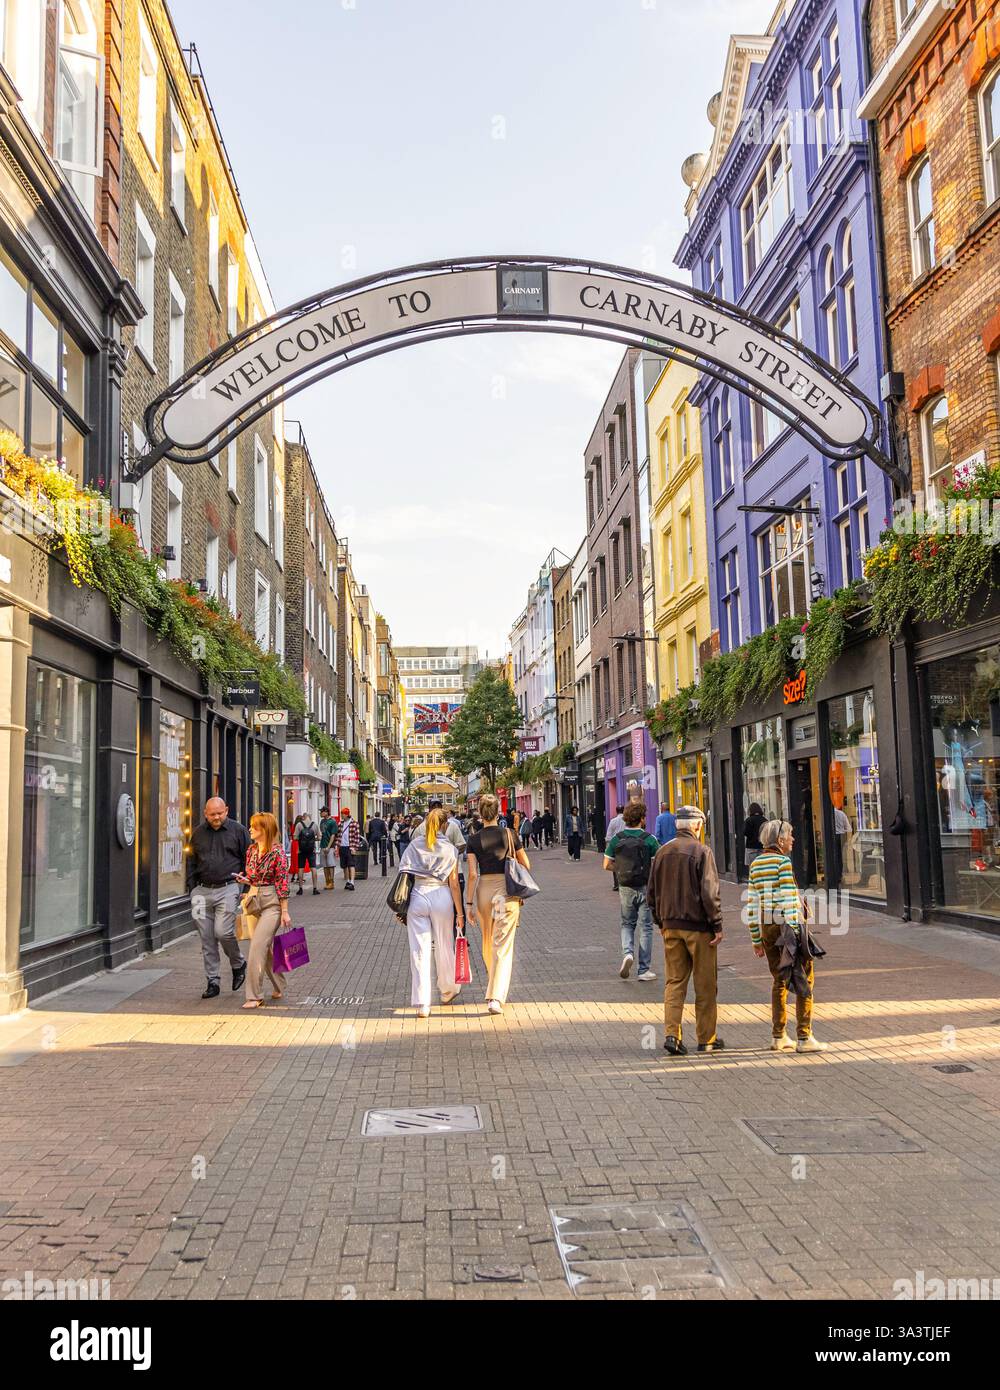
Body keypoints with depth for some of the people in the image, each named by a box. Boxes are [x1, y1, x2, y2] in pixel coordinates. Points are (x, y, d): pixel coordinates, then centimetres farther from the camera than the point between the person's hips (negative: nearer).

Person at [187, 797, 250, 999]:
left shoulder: (238, 830, 2)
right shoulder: (198, 833, 11)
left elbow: (248, 860, 4)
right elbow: (191, 862, 18)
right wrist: (192, 889, 10)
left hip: (227, 889, -4)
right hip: (203, 890, 4)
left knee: (223, 932, -13)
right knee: (207, 938, 4)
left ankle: (238, 964, 15)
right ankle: (212, 981, 12)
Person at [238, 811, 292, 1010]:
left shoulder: (277, 852, -13)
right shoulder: (251, 850, 8)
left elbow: (283, 883, -12)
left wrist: (285, 912, -13)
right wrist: (242, 878, -2)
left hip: (272, 904, -7)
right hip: (255, 902, 7)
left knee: (257, 947, -13)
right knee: (266, 948, 14)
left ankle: (254, 996, -8)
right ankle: (278, 988, 30)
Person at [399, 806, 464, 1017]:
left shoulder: (414, 845, 5)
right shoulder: (450, 849, 0)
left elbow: (403, 873, 1)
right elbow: (454, 883, -1)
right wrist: (459, 913, 5)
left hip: (417, 895, 1)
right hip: (442, 896, -1)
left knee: (419, 950, 3)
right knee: (444, 946, 17)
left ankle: (422, 1003, 3)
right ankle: (448, 991, 36)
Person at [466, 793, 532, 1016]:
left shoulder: (474, 840, -2)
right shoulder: (510, 835, -2)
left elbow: (472, 874, -6)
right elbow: (526, 865, 5)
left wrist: (470, 904, -1)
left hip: (484, 891, 2)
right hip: (507, 891, -1)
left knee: (488, 943, 21)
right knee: (503, 946, -1)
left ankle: (495, 987, 39)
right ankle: (496, 997, -12)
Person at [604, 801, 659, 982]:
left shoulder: (616, 839, -1)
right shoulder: (650, 840, -9)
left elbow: (607, 865, 1)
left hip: (625, 888, 2)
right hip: (646, 887, -2)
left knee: (627, 924, 20)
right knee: (645, 927, 7)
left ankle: (627, 953, -6)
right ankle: (643, 970, 10)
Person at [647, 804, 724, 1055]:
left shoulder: (663, 852, 7)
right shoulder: (701, 851, -11)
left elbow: (652, 892, 12)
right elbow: (710, 893, -15)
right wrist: (717, 925, -8)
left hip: (670, 926, 5)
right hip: (698, 926, -5)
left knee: (674, 982, 9)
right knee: (705, 984, 7)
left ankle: (672, 1034, -2)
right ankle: (706, 1038, 13)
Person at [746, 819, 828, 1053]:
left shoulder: (755, 864, 10)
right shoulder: (783, 861, -11)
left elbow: (752, 904, 11)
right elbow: (789, 900, -17)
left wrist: (756, 939, 15)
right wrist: (795, 932, -17)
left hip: (767, 927, 7)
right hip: (788, 924, -7)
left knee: (779, 980, 15)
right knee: (804, 980, 1)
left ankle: (778, 1036, 18)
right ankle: (804, 1037, 1)